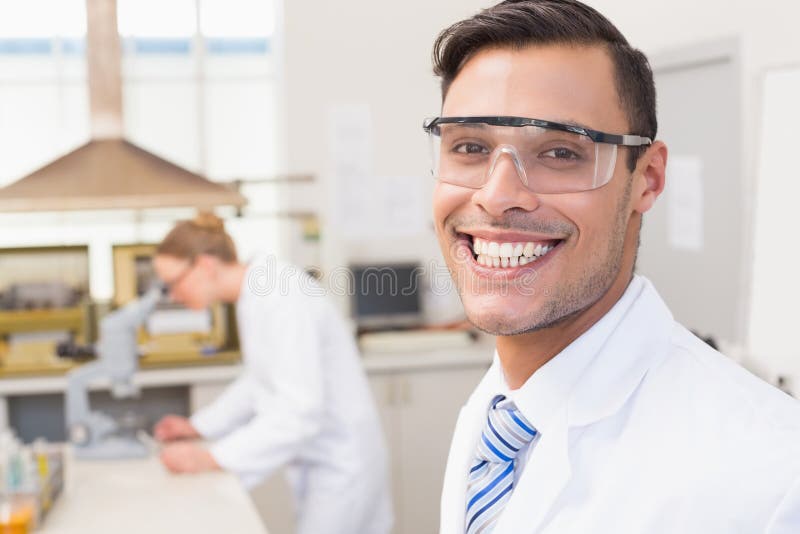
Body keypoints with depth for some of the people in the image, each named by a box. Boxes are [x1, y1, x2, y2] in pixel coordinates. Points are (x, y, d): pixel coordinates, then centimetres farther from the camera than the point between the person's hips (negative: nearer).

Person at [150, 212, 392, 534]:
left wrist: (211, 457, -25)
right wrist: (197, 427, 13)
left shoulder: (280, 299, -23)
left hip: (340, 466, -9)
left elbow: (300, 410, -27)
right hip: (315, 461, 9)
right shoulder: (254, 298, 5)